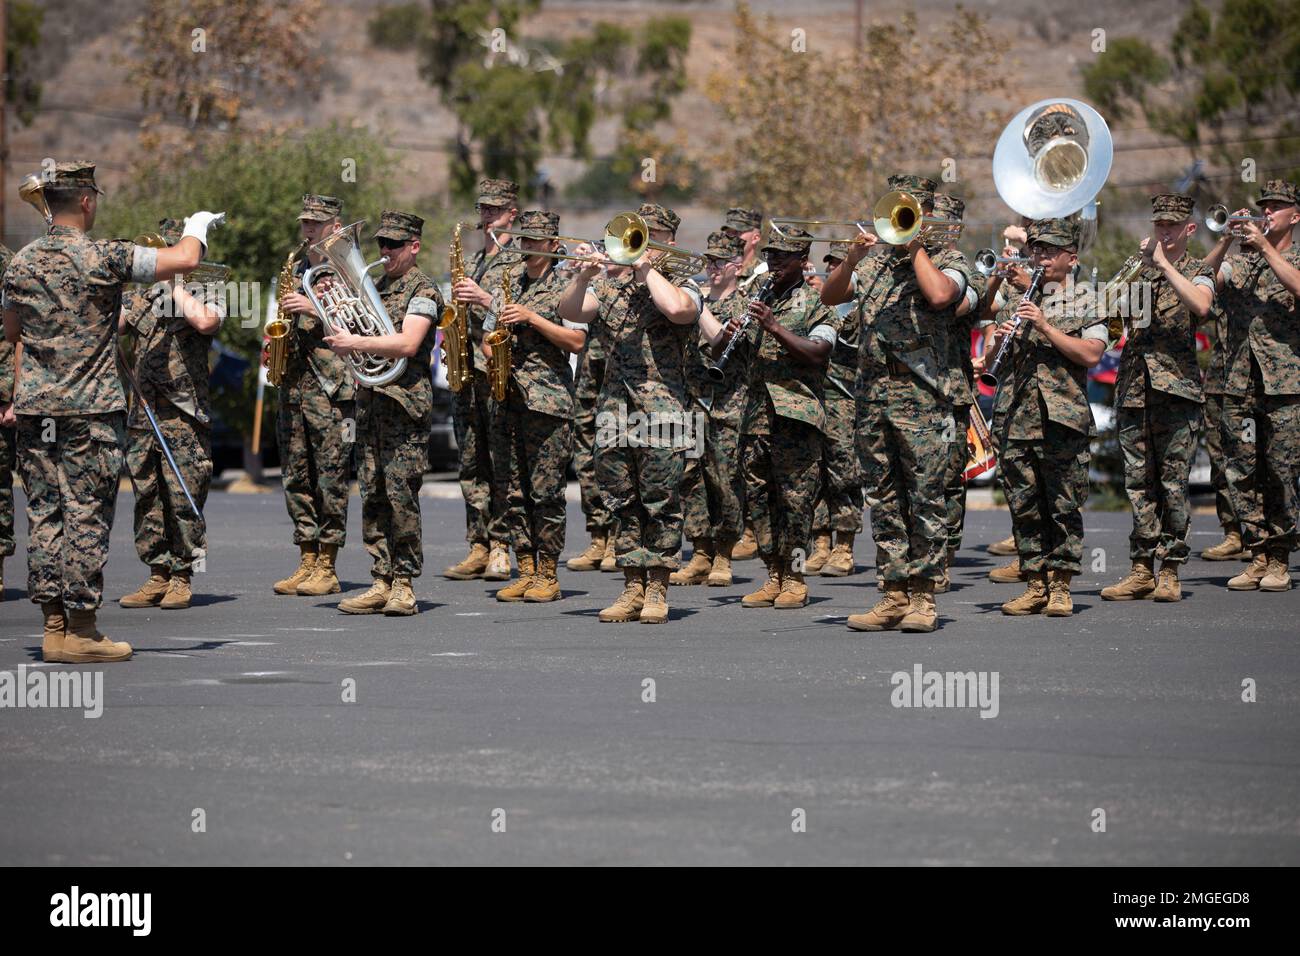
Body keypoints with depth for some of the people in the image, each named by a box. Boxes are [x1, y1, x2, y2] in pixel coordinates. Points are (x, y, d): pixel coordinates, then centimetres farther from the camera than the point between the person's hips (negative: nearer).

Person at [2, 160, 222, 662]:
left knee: (44, 513, 8)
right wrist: (198, 226, 9)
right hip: (90, 409, -6)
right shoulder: (104, 258, -12)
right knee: (86, 516, -2)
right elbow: (184, 260, -11)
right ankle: (79, 631, -1)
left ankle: (53, 625, 9)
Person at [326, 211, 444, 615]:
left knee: (401, 494, -8)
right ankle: (381, 582, 9)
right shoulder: (377, 285, 19)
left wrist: (355, 343, -19)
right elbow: (361, 331, 25)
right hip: (369, 399, 8)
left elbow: (407, 343, -19)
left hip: (404, 402, -8)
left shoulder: (422, 290, -6)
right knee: (372, 495, 6)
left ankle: (403, 585, -4)